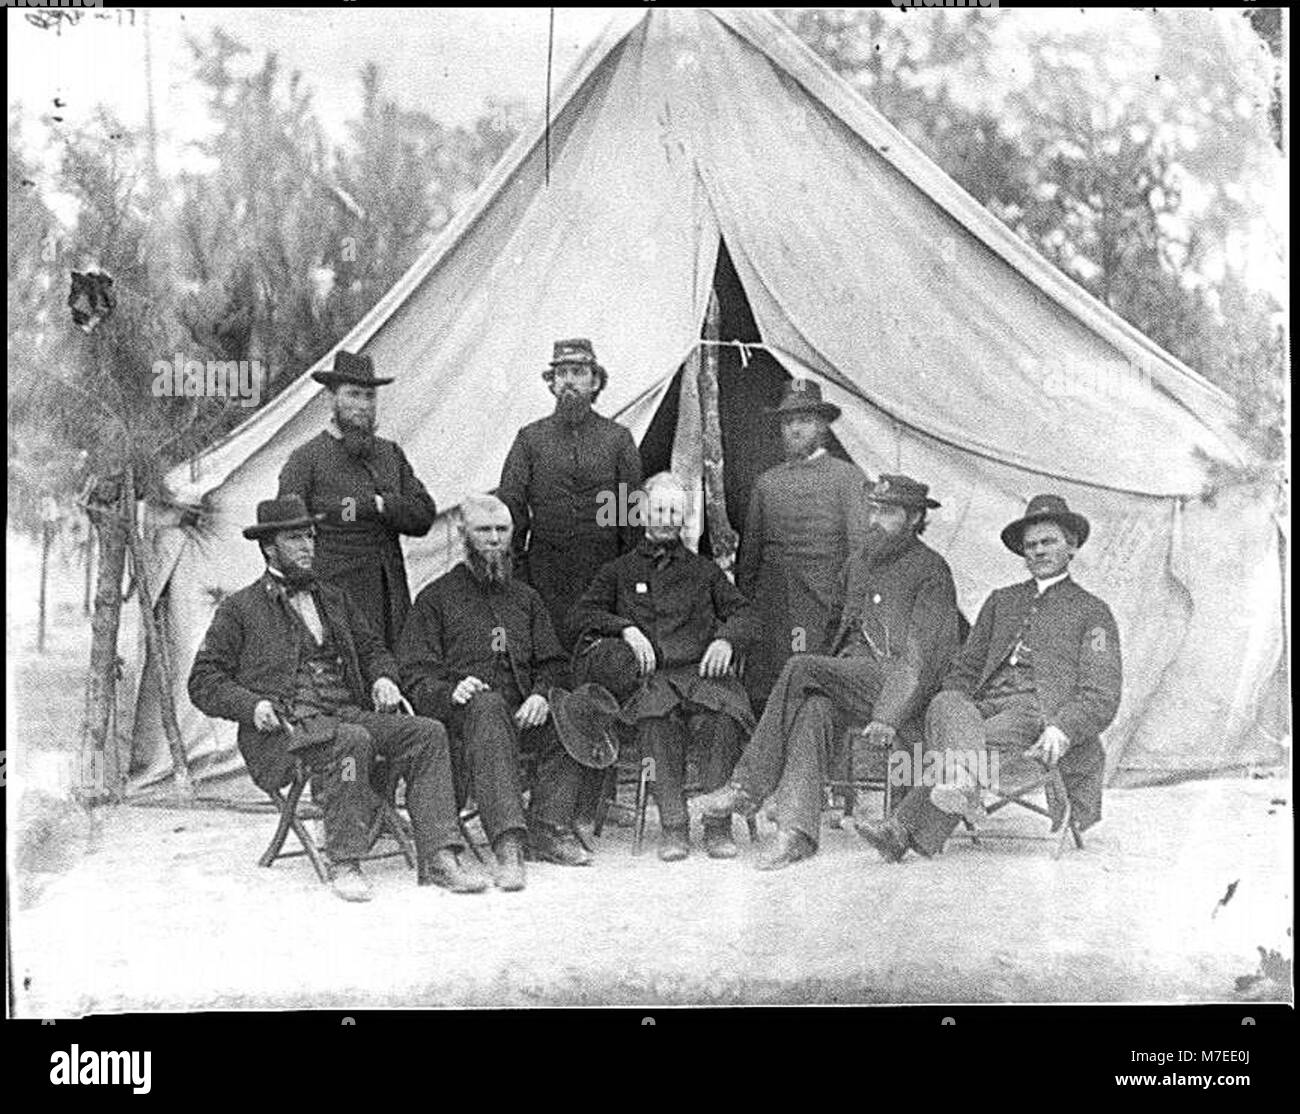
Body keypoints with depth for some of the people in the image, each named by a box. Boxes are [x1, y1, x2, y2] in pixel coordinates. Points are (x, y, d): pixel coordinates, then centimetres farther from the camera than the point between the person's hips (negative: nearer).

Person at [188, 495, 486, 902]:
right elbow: (203, 682, 5)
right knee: (353, 741, -36)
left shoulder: (334, 601, 25)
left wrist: (383, 678, 7)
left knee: (428, 733, -18)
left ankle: (438, 858, -26)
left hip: (348, 713, 6)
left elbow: (371, 649, 31)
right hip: (286, 726, -5)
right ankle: (346, 865, -28)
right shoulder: (240, 609, 9)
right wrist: (252, 704, -13)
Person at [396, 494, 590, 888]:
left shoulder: (525, 597, 26)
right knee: (489, 707, -39)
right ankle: (508, 841, -49)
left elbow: (551, 664, 18)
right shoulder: (436, 598, 14)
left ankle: (549, 829, -27)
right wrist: (451, 692, -18)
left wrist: (541, 695, -5)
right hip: (459, 716, -3)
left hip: (522, 712, 4)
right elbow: (417, 677, 4)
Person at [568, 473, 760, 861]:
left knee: (729, 714, -34)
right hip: (648, 676, -1)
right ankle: (673, 825, -33)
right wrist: (625, 628, -7)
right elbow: (580, 614, 11)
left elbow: (745, 615, 19)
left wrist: (727, 639, -5)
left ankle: (717, 823, -30)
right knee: (659, 715, -38)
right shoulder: (620, 571, 24)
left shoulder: (704, 571, 27)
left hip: (701, 669, 1)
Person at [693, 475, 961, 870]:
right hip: (856, 678, 6)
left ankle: (748, 787, -22)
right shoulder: (859, 564, 21)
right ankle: (797, 829, -37)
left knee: (800, 668, -26)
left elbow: (923, 656, -11)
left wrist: (888, 716, -21)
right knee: (813, 709, -28)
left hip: (899, 684, -6)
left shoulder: (930, 570, -2)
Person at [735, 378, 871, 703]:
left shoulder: (847, 477, 5)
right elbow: (750, 551, 21)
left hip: (823, 604, -4)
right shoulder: (766, 482, 17)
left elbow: (859, 546, 1)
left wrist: (846, 600, -7)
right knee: (760, 693, -2)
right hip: (770, 601, 4)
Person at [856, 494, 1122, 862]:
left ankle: (904, 830, -43)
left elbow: (1102, 698, 5)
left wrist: (1061, 730, -16)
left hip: (1039, 715, -3)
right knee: (944, 705, -32)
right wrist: (956, 703, -1)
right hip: (986, 707, 3)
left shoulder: (1092, 612, 15)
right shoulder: (1001, 601, 29)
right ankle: (962, 783, -56)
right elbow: (966, 669, 24)